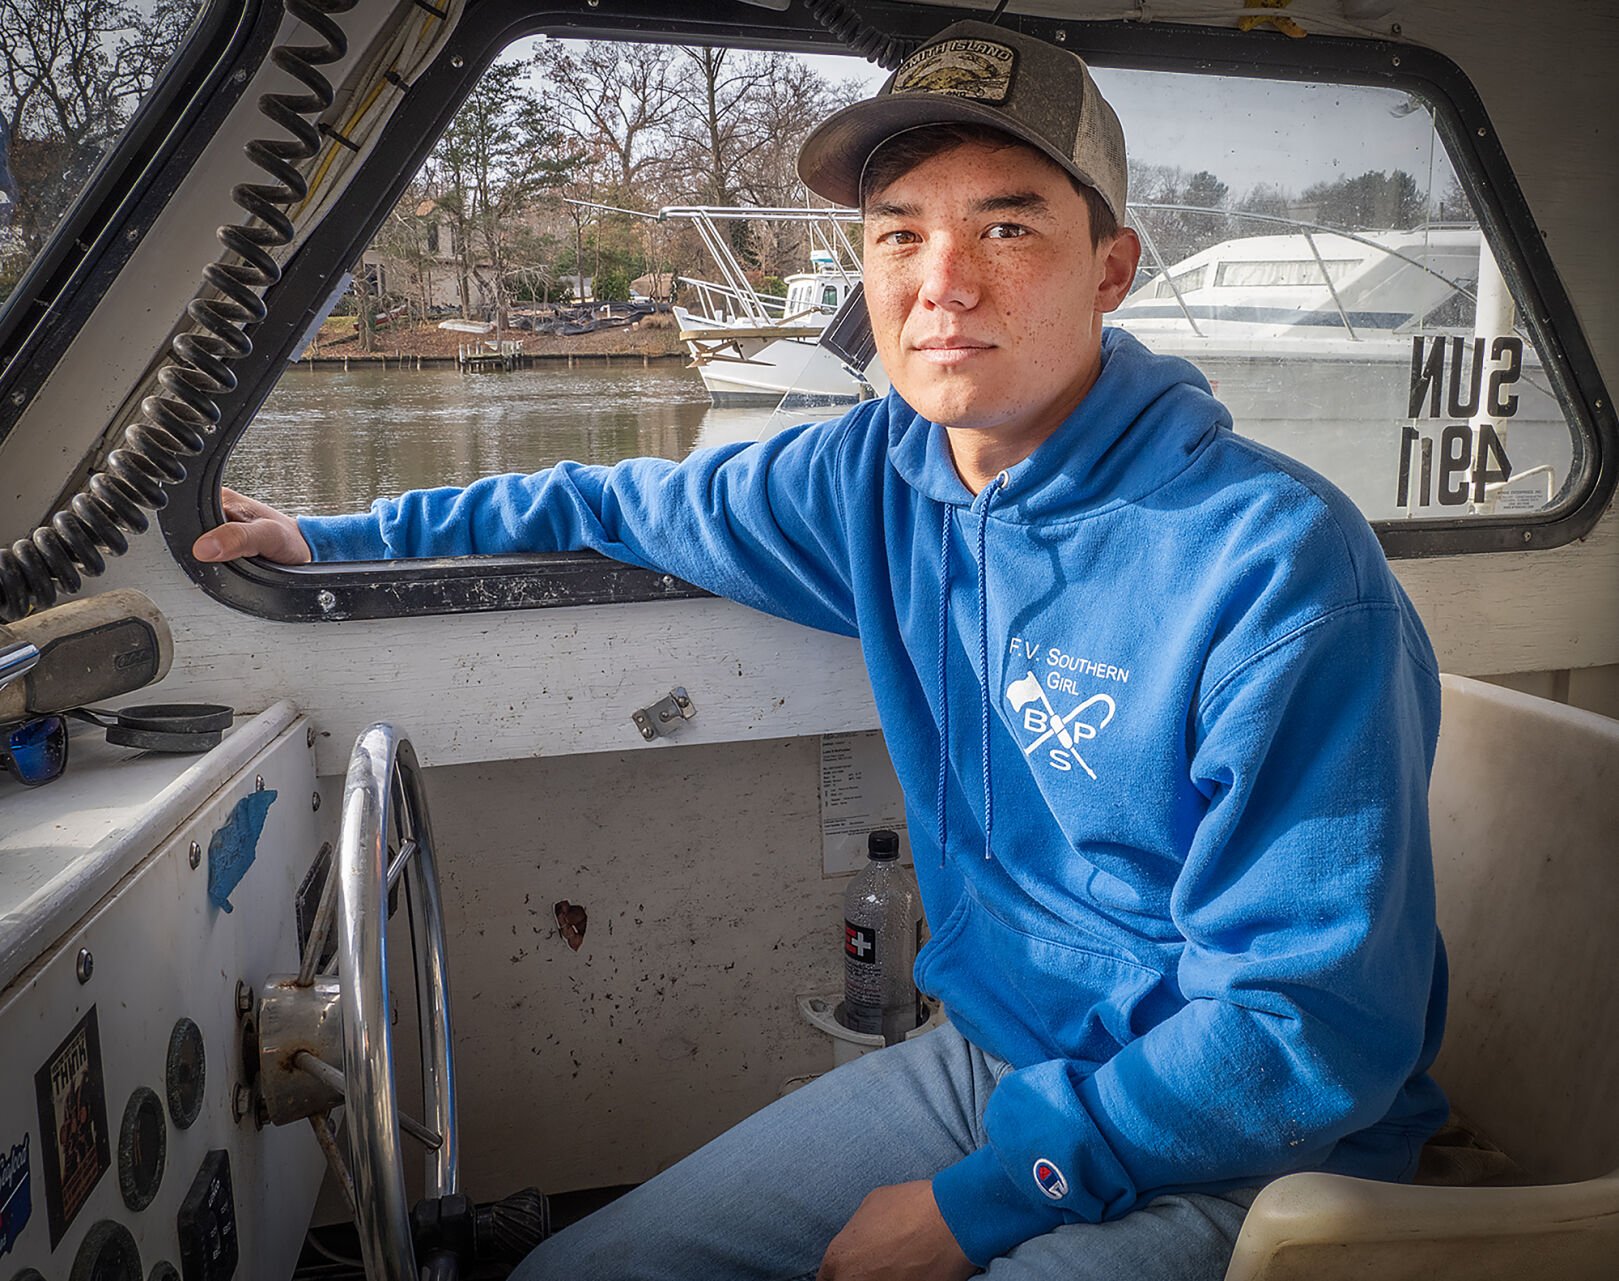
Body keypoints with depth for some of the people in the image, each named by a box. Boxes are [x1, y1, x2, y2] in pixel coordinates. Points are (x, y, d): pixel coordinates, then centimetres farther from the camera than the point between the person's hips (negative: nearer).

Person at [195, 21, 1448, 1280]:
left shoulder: (1277, 565, -24)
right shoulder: (884, 476, -4)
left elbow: (1312, 1030, -22)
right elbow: (631, 505, 13)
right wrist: (338, 536, 14)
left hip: (1236, 1148, -5)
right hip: (986, 1059, 5)